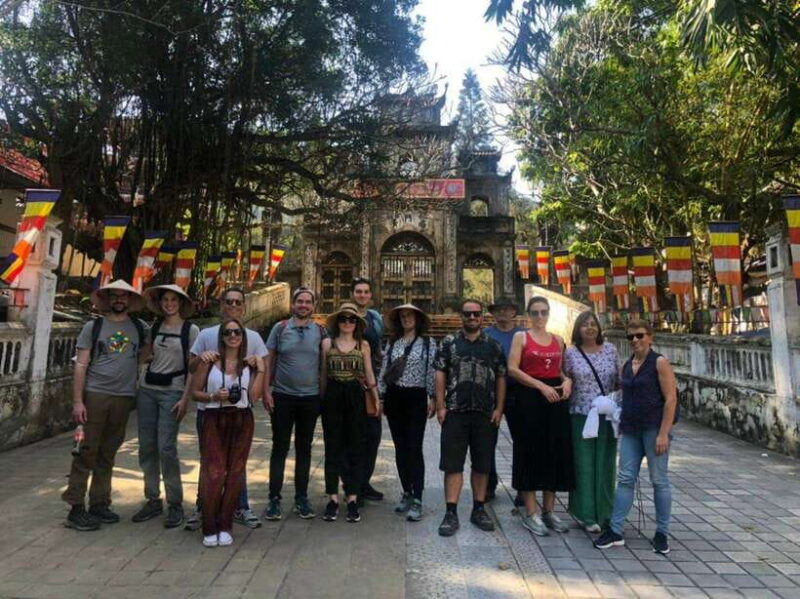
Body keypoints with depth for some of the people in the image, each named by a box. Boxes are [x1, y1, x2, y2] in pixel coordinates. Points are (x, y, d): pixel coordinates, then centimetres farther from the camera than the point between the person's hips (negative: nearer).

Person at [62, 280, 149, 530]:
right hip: (95, 395, -2)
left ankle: (99, 504, 21)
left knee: (107, 454, 11)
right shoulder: (93, 327, 2)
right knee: (87, 452, -2)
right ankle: (76, 508, 7)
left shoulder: (140, 328, 7)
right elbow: (81, 365, -2)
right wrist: (77, 400, -8)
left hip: (124, 397, 3)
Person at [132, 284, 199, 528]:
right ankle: (153, 500, 20)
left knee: (166, 448, -8)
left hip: (172, 391, -5)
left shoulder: (190, 330, -3)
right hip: (147, 389, 5)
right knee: (146, 447, 7)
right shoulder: (155, 327, 9)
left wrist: (185, 398, -11)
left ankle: (175, 504, 5)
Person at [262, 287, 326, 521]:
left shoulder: (320, 331, 3)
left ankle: (301, 498, 23)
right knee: (280, 448, 6)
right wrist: (266, 391, -4)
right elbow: (268, 360, 2)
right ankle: (274, 499, 18)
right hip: (282, 396, -1)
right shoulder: (280, 328, 1)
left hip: (310, 398, 1)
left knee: (304, 449, 11)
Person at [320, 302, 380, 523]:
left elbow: (369, 375, 9)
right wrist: (322, 399, 8)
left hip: (355, 397, 0)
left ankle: (352, 498, 14)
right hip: (332, 397, 0)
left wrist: (376, 399, 6)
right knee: (332, 447, 6)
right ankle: (332, 498, 16)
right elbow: (323, 374, 8)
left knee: (355, 447, 5)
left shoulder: (363, 345, 5)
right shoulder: (327, 343, 5)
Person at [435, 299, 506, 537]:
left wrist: (499, 408, 0)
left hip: (485, 414, 2)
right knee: (452, 463, 1)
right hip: (455, 412, -2)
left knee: (482, 464, 11)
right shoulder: (449, 343, 4)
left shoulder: (493, 345, 8)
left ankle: (479, 509, 25)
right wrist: (441, 407, -4)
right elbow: (440, 374, 1)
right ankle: (451, 513, 9)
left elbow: (501, 378, 8)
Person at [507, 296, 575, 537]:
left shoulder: (558, 340, 14)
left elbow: (561, 369, 20)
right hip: (530, 398, -5)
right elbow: (512, 369, -9)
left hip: (556, 399, 5)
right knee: (531, 452, 0)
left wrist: (567, 380, -3)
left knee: (555, 452, 8)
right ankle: (531, 513, 10)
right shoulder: (521, 337, 0)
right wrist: (541, 386, -16)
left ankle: (548, 510, 21)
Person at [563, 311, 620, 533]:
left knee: (605, 463, 10)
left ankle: (605, 512, 25)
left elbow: (619, 381, 9)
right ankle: (587, 515, 12)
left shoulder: (610, 349, 5)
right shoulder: (571, 353, -1)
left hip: (608, 416, 2)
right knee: (584, 464, 2)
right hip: (581, 415, -2)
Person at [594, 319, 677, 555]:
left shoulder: (660, 363, -7)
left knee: (659, 480, 6)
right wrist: (622, 426, 13)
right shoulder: (626, 366, 11)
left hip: (654, 428, -5)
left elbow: (671, 399, -11)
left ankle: (662, 533, 21)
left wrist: (663, 433, -17)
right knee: (625, 479, 6)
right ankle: (615, 531, 11)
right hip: (630, 429, 6)